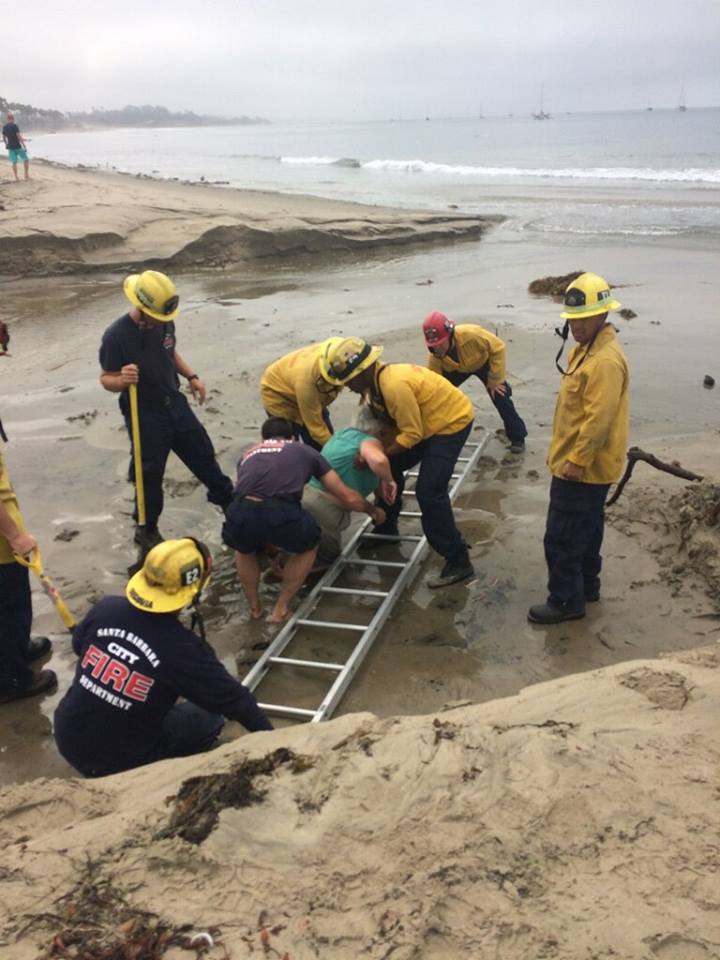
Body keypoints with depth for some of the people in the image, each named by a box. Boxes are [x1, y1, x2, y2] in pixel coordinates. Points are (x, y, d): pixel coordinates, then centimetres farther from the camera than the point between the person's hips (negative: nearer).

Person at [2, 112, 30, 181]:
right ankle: (26, 175, 6)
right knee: (26, 160, 9)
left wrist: (6, 144, 33)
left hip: (10, 147, 6)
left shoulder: (4, 127, 7)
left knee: (14, 162, 8)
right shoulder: (15, 126, -13)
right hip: (18, 146, -6)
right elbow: (19, 136, -18)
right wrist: (24, 145, -15)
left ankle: (16, 177, 6)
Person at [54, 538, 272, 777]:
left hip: (67, 738, 5)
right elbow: (234, 699, -12)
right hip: (112, 764, -5)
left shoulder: (105, 609, -10)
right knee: (209, 718, 8)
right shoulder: (183, 649, -24)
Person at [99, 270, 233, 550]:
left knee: (203, 453, 18)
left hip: (175, 403, 6)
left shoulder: (164, 323, -4)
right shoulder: (116, 336, -22)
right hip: (144, 414, -6)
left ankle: (228, 500, 41)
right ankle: (146, 530, 27)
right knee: (150, 474, 5)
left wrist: (191, 376, 6)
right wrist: (122, 381, -35)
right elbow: (106, 378, -14)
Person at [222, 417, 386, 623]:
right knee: (308, 546, 33)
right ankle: (281, 610, 31)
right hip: (281, 514, -2)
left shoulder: (248, 455, 35)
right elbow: (348, 498, 31)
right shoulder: (305, 451, 29)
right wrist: (373, 510, 53)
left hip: (241, 514, 3)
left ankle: (254, 607, 41)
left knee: (244, 549, 40)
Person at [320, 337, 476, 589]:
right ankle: (386, 530, 35)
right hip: (426, 422, 10)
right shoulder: (376, 381, -2)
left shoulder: (394, 385, -32)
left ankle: (458, 562, -8)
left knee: (429, 493, -16)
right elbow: (387, 419, 5)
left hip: (452, 421, -10)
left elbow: (412, 434, -26)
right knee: (390, 469, 16)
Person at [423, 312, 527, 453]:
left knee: (500, 398, -10)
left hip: (483, 362, -3)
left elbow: (498, 347, -31)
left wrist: (495, 380, -25)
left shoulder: (470, 334, -45)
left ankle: (517, 437, 8)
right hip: (456, 368, 3)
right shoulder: (434, 356, -33)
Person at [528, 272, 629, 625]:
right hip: (586, 467, 10)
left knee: (561, 537, -2)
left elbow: (599, 418, -27)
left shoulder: (605, 361, -24)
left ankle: (566, 601, 10)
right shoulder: (586, 349, 9)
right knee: (586, 528, 22)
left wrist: (576, 460, -22)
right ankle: (586, 585, 36)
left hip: (582, 469, -10)